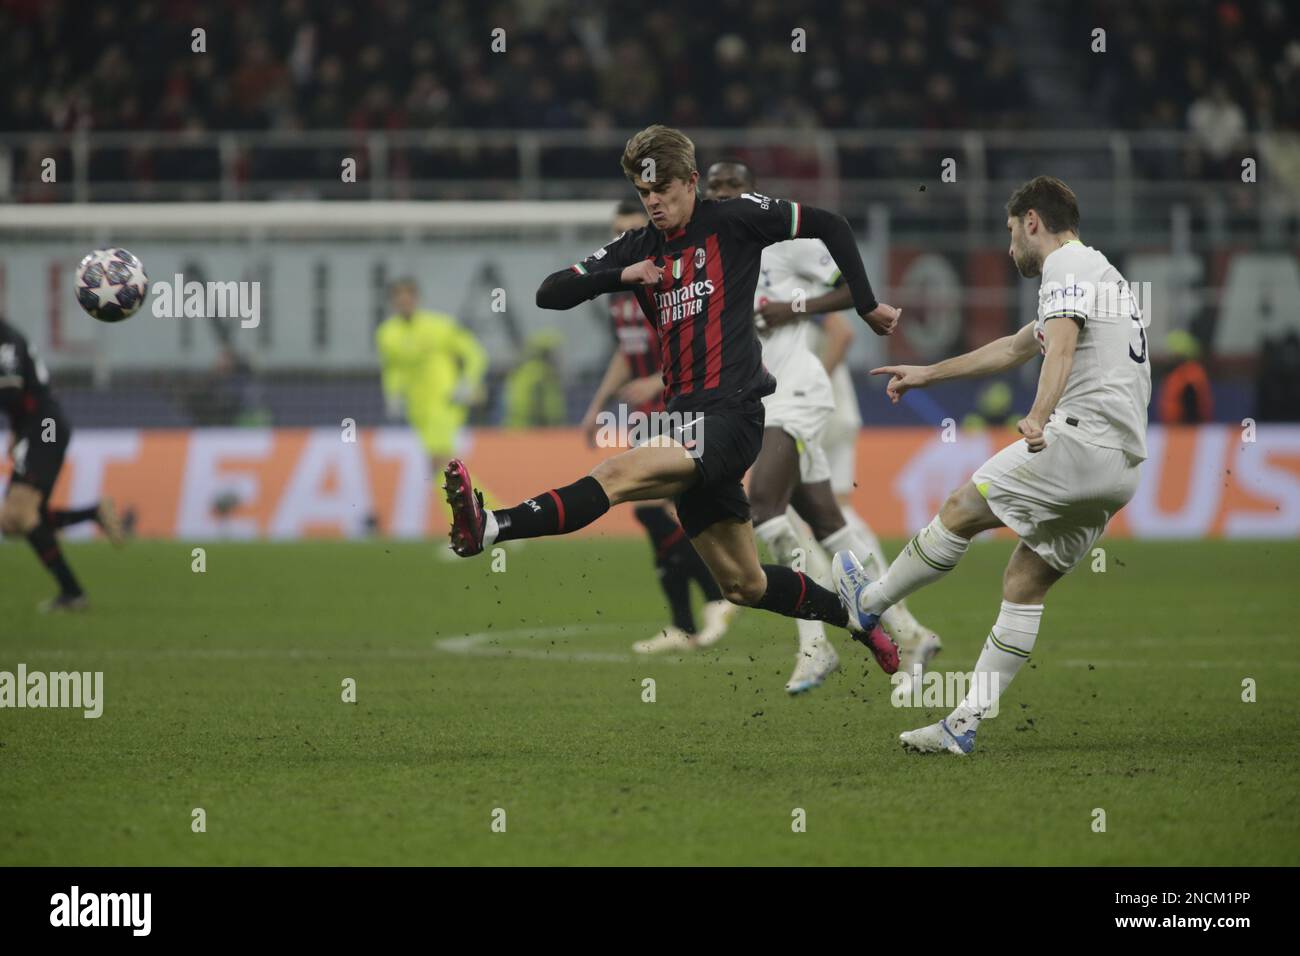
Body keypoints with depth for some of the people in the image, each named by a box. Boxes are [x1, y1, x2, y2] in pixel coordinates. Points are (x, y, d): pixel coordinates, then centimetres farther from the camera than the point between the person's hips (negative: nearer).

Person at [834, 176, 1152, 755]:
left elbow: (1062, 342, -24)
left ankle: (868, 604, 22)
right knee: (1024, 586, 8)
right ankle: (964, 724, 5)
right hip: (1121, 468, 9)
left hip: (1081, 441, -9)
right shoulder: (1105, 272, 30)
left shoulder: (1067, 267, -2)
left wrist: (1039, 415, -40)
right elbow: (1014, 349, 41)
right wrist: (929, 375, 47)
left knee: (963, 510, 5)